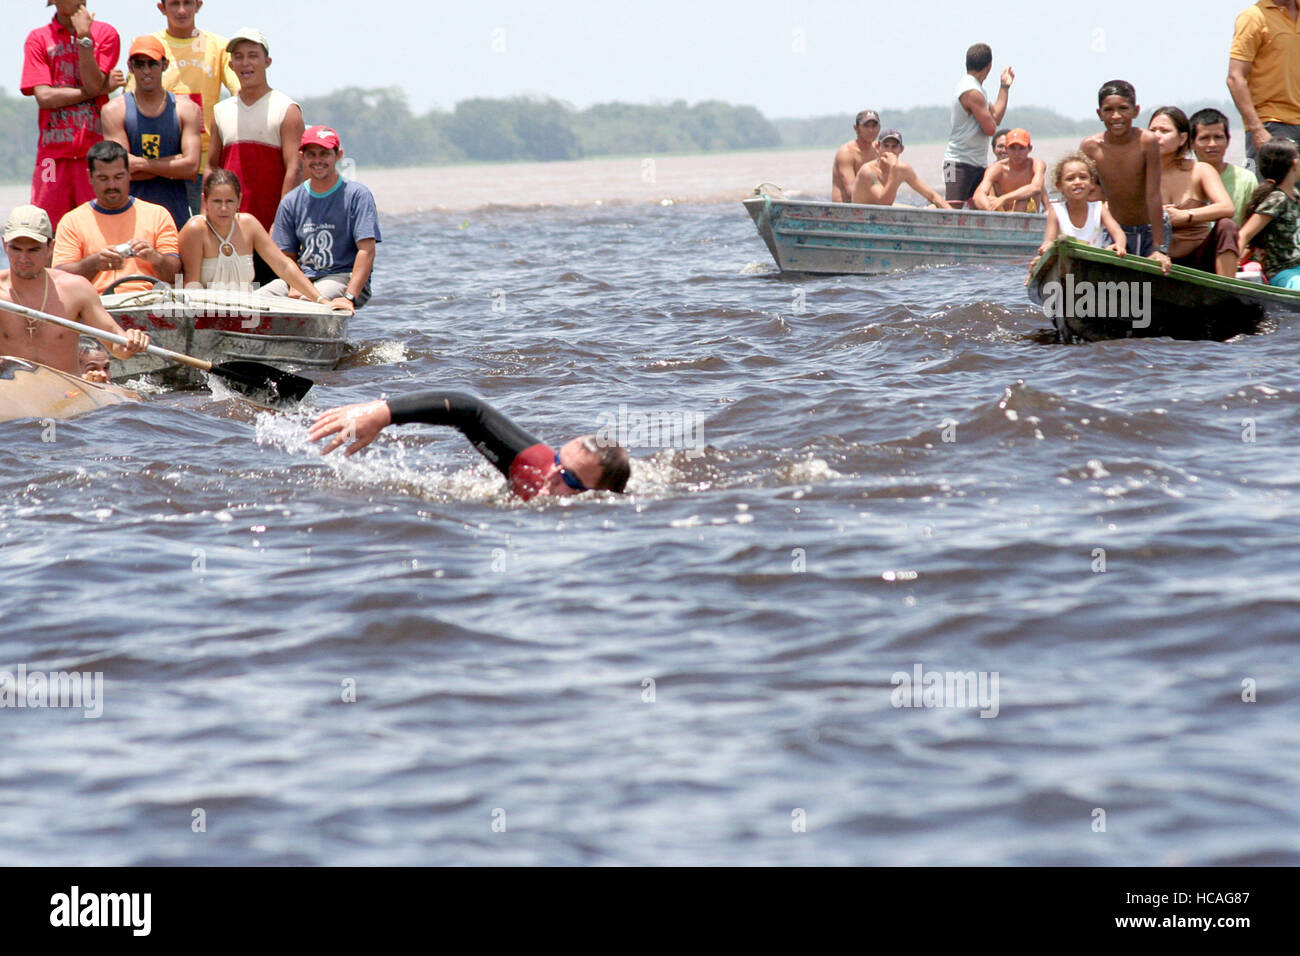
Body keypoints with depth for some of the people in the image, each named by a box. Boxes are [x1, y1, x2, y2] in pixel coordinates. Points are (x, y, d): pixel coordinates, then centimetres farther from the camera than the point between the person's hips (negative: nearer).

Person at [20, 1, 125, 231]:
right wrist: (101, 88, -4)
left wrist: (84, 37, -9)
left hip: (96, 148, -1)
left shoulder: (105, 34, 7)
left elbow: (93, 84, -6)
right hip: (53, 149, 1)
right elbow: (43, 96, -4)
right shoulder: (38, 38, 8)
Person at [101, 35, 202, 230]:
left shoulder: (187, 110, 7)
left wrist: (142, 163, -6)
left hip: (176, 216, 1)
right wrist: (173, 165, -6)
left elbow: (192, 167, -4)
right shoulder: (115, 110, 4)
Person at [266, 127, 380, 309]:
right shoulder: (291, 202, 10)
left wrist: (349, 297, -23)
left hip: (343, 277, -4)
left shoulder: (357, 195, -3)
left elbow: (366, 251, -11)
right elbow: (287, 257, 10)